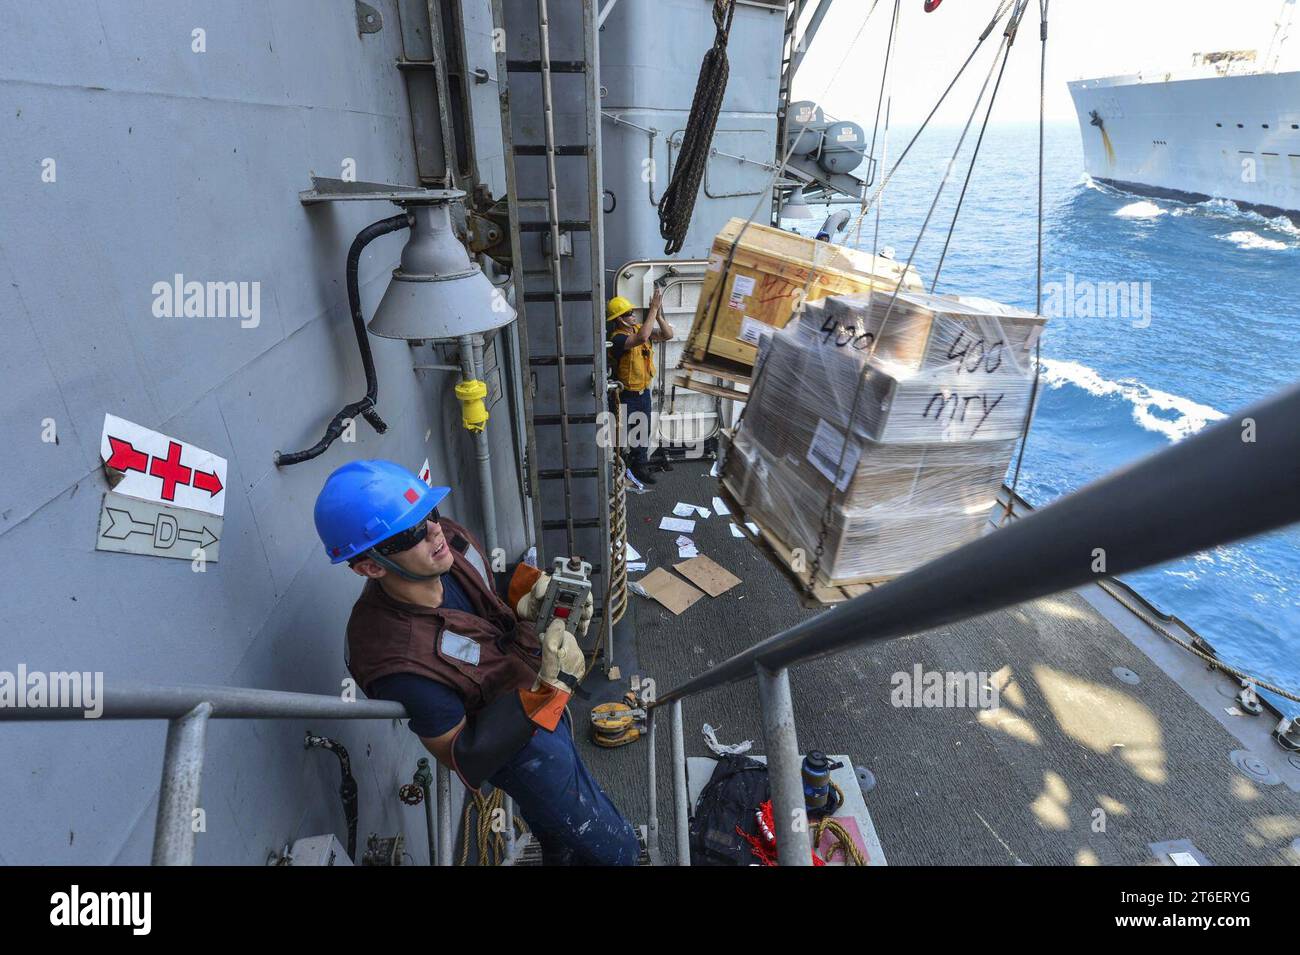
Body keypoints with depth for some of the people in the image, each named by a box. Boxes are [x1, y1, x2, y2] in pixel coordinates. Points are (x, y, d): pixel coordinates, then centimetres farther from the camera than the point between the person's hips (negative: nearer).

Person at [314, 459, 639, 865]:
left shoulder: (448, 538, -22)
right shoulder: (395, 661, -39)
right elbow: (463, 759, -25)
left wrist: (529, 600, -19)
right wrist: (551, 686, -35)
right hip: (520, 744, -7)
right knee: (615, 849, 10)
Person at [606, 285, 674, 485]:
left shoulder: (639, 328, 2)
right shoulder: (617, 338, -22)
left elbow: (667, 335, -3)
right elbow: (642, 337, -40)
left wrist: (658, 313, -18)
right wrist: (653, 309, -35)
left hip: (643, 392, 7)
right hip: (625, 396, -7)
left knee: (642, 434, 17)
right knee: (624, 436, 3)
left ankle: (640, 467, 31)